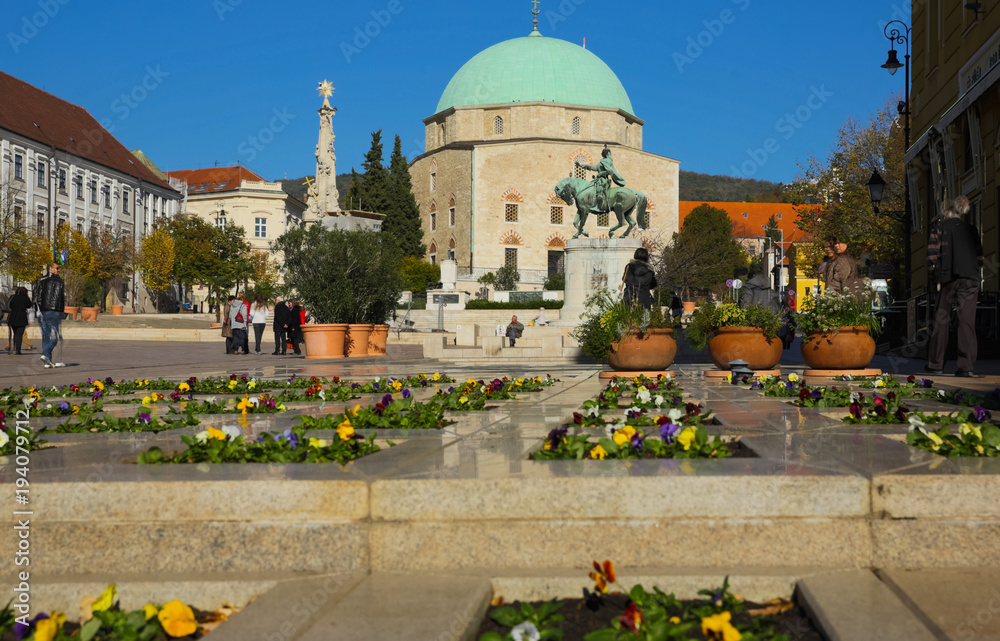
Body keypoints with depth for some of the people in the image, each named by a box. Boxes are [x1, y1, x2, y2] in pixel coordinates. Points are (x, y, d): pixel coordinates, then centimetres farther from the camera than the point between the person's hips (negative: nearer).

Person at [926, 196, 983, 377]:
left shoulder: (939, 228, 6)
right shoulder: (971, 229, 15)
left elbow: (932, 256, -5)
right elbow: (979, 256, 11)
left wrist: (936, 276, 4)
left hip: (948, 280, -2)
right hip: (970, 280, 2)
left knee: (941, 321, 7)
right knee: (967, 321, -3)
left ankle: (936, 364, 10)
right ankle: (966, 366, -11)